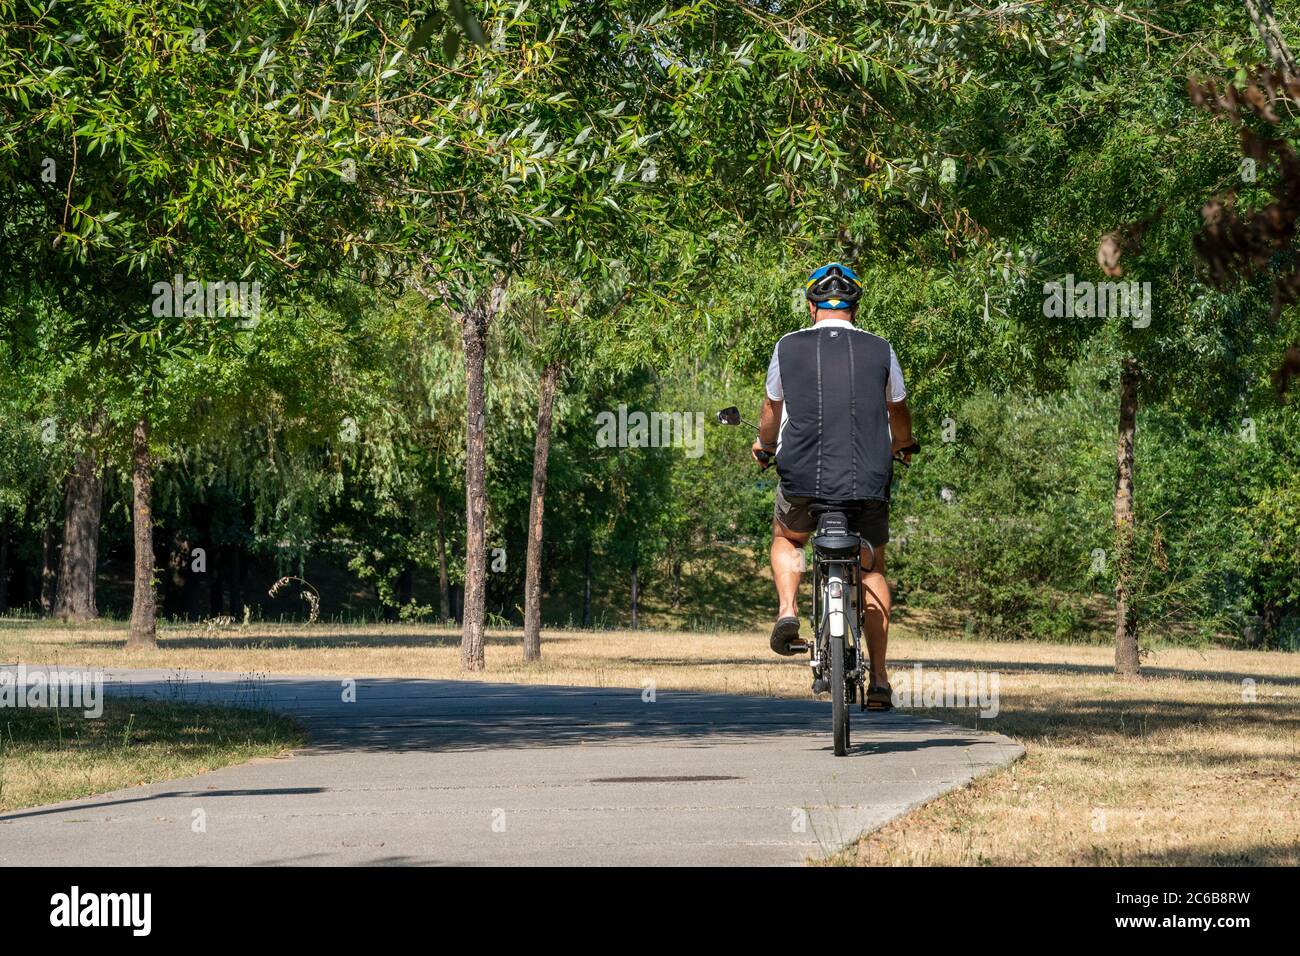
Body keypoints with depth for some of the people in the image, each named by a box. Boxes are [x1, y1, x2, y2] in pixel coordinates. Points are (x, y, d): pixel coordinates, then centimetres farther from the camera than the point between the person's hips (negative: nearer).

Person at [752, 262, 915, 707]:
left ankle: (787, 611, 2)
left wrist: (764, 445, 40)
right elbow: (899, 413, 19)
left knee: (786, 541, 30)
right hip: (868, 482, 0)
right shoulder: (880, 351, 3)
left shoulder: (788, 348, 2)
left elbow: (771, 410, 17)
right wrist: (901, 447, 42)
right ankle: (878, 678, 11)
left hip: (802, 477, 0)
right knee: (873, 569, 19)